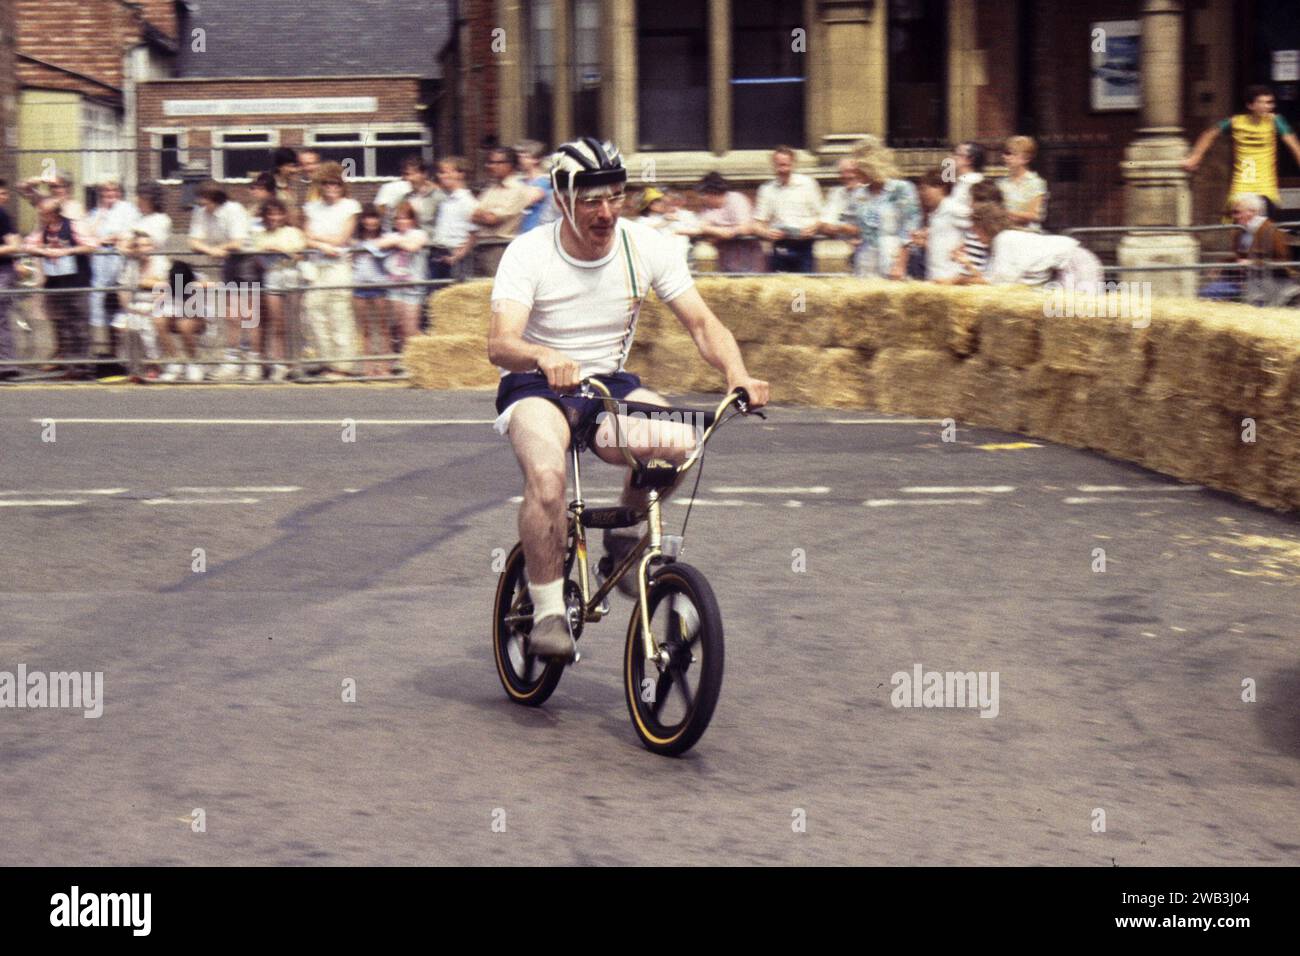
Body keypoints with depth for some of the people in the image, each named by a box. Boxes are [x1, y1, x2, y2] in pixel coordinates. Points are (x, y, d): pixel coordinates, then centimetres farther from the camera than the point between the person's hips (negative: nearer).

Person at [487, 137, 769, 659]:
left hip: (608, 383, 3)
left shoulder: (645, 246, -8)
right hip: (537, 387, -3)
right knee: (546, 473, -36)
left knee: (676, 439, -29)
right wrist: (545, 357, -53)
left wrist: (737, 373, -30)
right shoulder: (529, 254, -17)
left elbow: (702, 322, -9)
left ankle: (626, 535, 1)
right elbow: (500, 343, -29)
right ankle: (547, 612, -20)